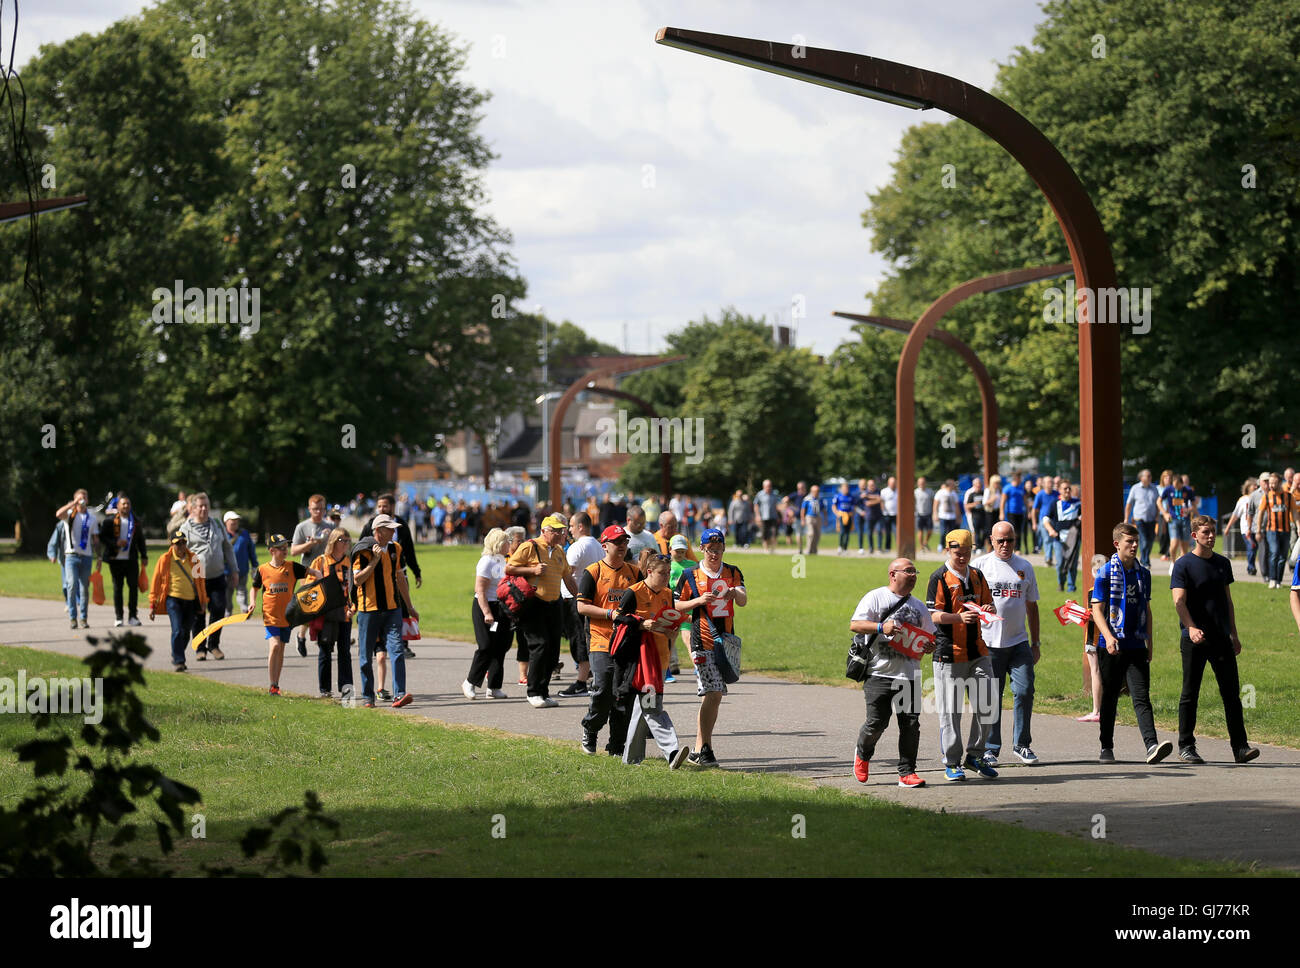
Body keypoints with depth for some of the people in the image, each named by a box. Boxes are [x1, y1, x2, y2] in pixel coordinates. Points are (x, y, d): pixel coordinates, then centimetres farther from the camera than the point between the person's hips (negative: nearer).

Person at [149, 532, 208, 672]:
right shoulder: (165, 559, -2)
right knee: (177, 630, -15)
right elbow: (156, 581, 1)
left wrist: (203, 602, 16)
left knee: (186, 631, 10)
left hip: (190, 601, 4)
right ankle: (178, 661, -11)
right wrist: (152, 604, 0)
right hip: (173, 599, -4)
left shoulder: (193, 559, 7)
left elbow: (200, 580, 16)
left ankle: (176, 657, 29)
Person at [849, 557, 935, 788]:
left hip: (909, 674, 4)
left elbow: (931, 637, 24)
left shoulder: (918, 606, 18)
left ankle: (907, 773, 4)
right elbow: (855, 625, -7)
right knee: (877, 723, -7)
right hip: (879, 673, -4)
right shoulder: (875, 597, 2)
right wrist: (881, 627, -21)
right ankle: (862, 754, 24)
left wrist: (930, 646, 0)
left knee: (911, 724, -4)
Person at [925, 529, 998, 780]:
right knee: (950, 710, -1)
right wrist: (960, 617, -27)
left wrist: (987, 609, -5)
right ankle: (952, 762, 8)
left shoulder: (977, 576, 14)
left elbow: (989, 604, 20)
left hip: (977, 650, 6)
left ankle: (975, 756, 19)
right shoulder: (940, 578, -5)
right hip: (949, 653, -6)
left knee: (985, 705, 4)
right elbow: (934, 615, -10)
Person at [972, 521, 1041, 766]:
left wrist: (1035, 643, 15)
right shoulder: (979, 566, 2)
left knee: (1024, 691, -6)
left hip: (1019, 642, 2)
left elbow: (1031, 606, 17)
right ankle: (990, 748, 9)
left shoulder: (1024, 567, 12)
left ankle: (1021, 744, 6)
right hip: (989, 643, -2)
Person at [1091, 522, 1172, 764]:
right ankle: (1107, 747, 18)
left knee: (1141, 698, -8)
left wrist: (1150, 642, 17)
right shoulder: (1105, 573, -3)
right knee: (1109, 699, 7)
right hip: (1111, 646, -3)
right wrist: (1108, 636, -21)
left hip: (1136, 646, 3)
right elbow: (1097, 609, -7)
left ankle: (1151, 746, -21)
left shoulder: (1143, 574, 12)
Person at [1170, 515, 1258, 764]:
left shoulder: (1223, 563, 14)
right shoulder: (1183, 565, -3)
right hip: (1194, 639, -5)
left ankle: (1240, 747, 0)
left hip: (1221, 638, 5)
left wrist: (1233, 634, 17)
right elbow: (1179, 601, -13)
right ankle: (1186, 747, 8)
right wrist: (1191, 628, -28)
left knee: (1232, 692, 0)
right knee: (1190, 694, 1)